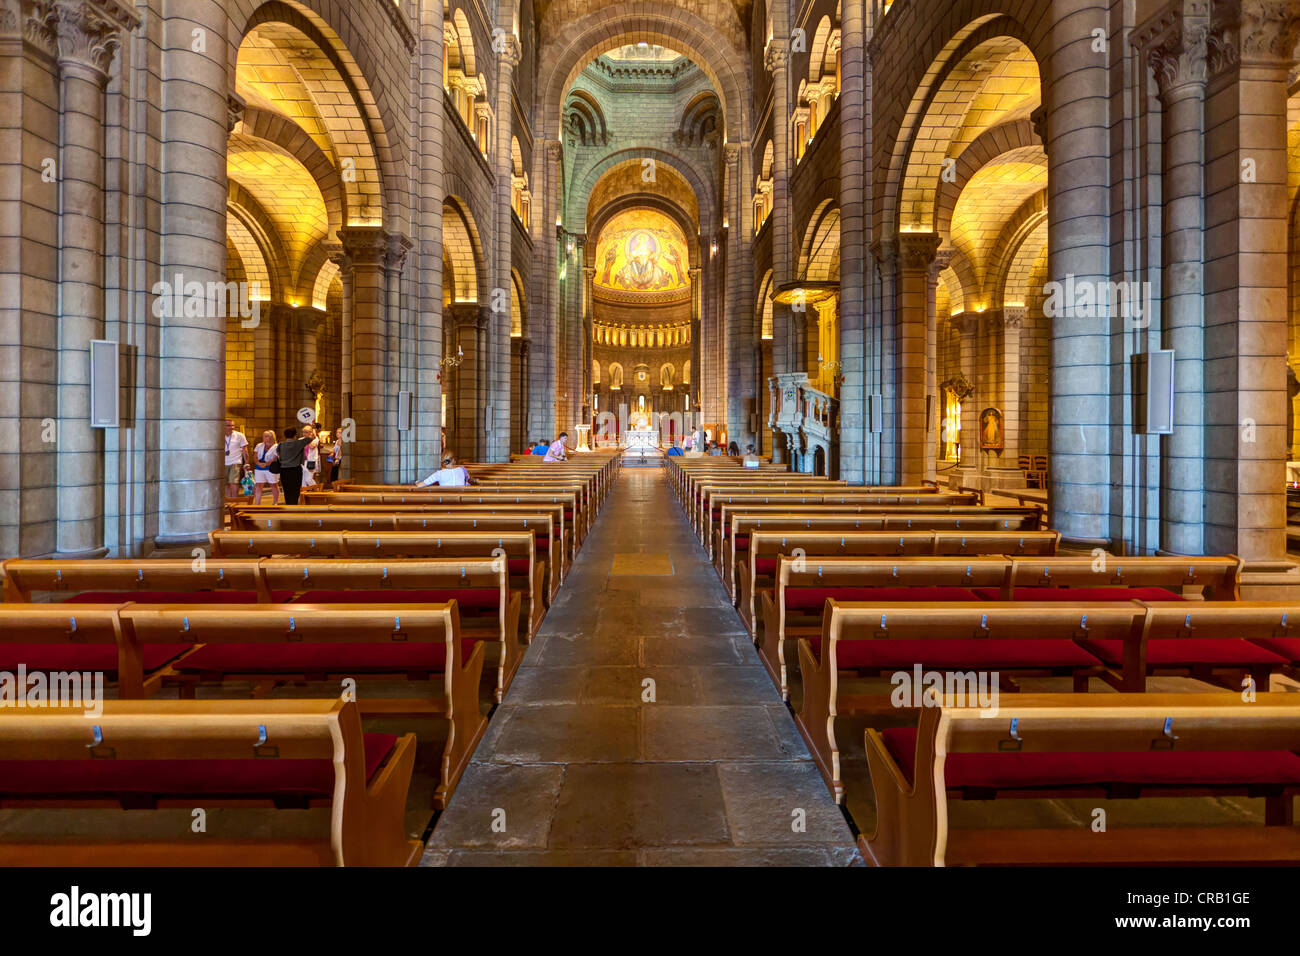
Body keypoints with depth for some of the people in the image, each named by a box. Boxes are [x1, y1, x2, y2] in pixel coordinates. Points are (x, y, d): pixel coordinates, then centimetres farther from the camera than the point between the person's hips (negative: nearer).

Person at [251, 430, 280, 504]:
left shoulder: (276, 447, -2)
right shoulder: (259, 446, 14)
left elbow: (275, 458, -10)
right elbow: (255, 457, 9)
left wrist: (266, 464, -22)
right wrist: (259, 463, -11)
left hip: (271, 468, -5)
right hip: (259, 468, 5)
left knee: (273, 485, 4)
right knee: (258, 486, 0)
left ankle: (275, 503, 16)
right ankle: (257, 504, 2)